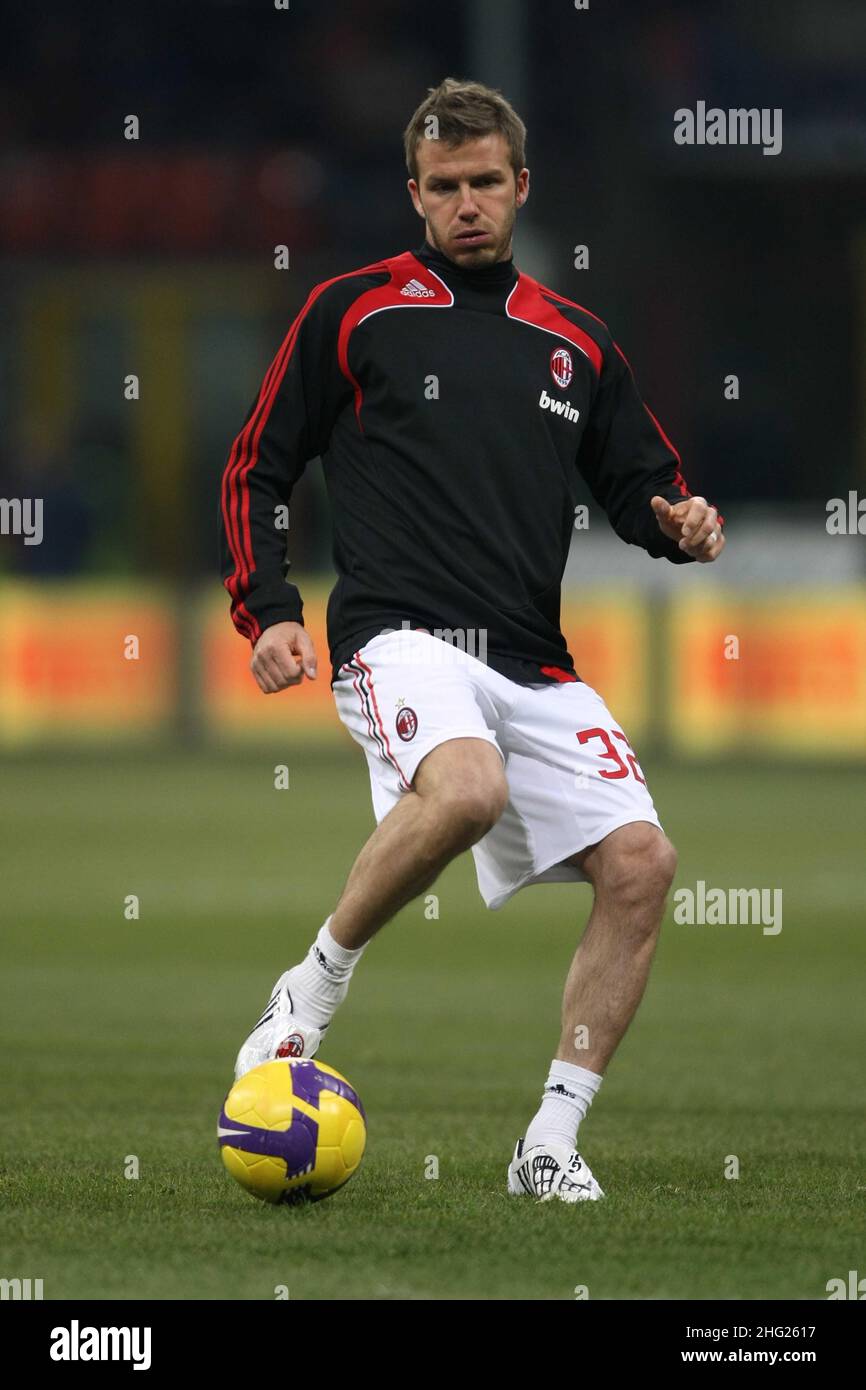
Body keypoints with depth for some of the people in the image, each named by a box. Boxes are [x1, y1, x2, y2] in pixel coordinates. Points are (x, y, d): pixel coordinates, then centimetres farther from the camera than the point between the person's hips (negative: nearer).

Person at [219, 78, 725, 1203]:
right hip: (402, 635, -5)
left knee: (641, 864, -11)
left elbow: (642, 485, 22)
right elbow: (255, 471, 10)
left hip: (536, 665, 5)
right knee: (467, 787, -36)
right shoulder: (351, 313, 6)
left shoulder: (575, 343, 17)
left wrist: (680, 523, -2)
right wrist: (268, 613, -2)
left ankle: (551, 1144, -1)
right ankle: (316, 987, -12)